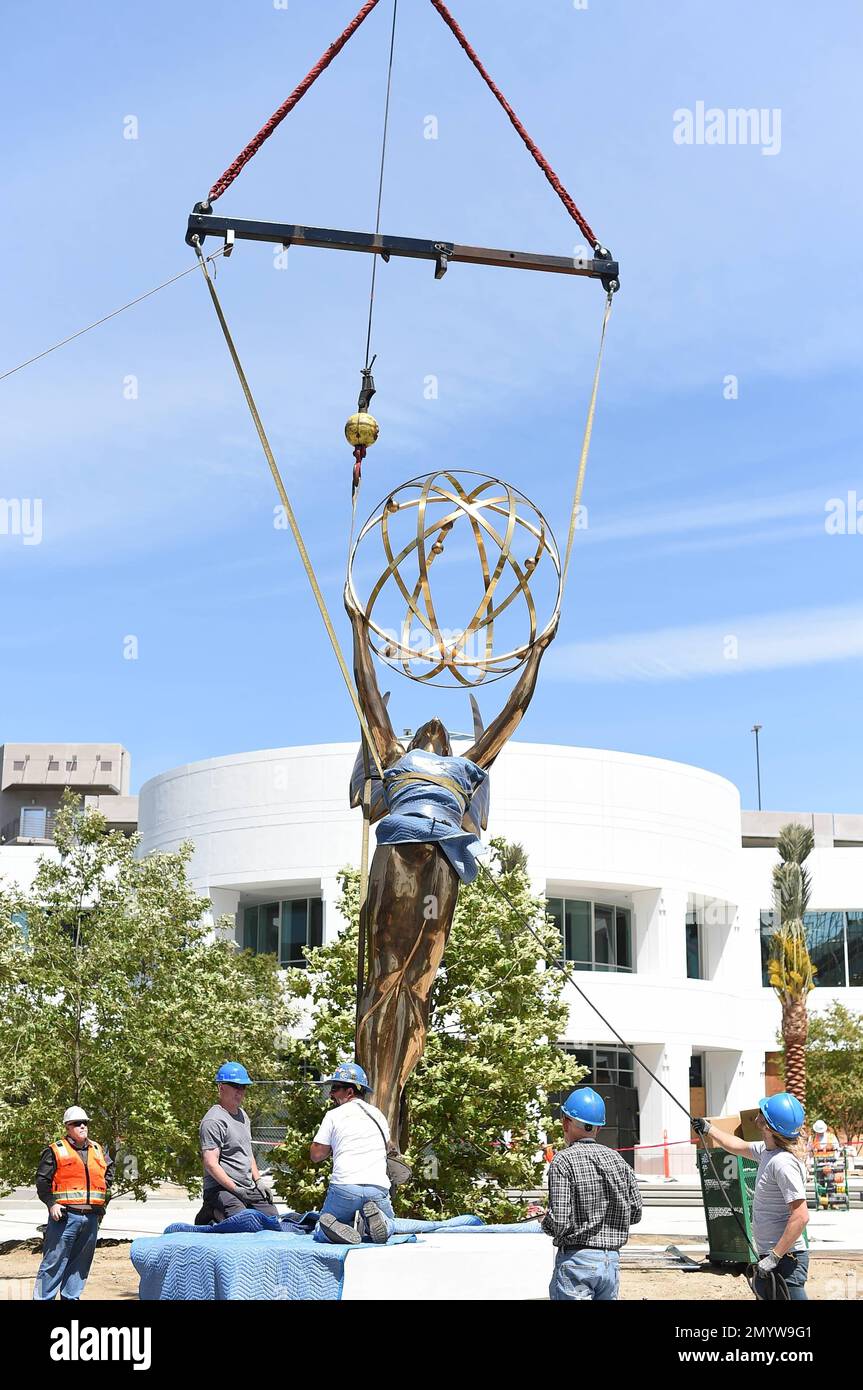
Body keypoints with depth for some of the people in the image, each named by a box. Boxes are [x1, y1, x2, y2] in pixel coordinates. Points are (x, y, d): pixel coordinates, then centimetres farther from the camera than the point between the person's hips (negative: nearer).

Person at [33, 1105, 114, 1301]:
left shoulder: (99, 1151, 14)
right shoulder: (56, 1151, -2)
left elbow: (109, 1169, 30)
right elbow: (42, 1180, -4)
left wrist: (103, 1193, 18)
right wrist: (52, 1203, -14)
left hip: (91, 1217, 5)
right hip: (65, 1215, -5)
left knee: (81, 1262, 9)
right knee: (54, 1262, -6)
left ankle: (70, 1297, 18)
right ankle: (43, 1297, -2)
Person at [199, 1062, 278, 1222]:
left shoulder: (242, 1115, 19)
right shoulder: (214, 1120, -12)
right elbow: (211, 1163, -18)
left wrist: (258, 1180, 16)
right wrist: (235, 1189, -20)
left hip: (249, 1188, 9)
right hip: (220, 1189, -9)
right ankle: (213, 1214, 1)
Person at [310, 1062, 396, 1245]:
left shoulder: (333, 1115, 4)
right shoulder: (378, 1114, 17)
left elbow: (316, 1156, 8)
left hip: (344, 1188, -2)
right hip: (378, 1188, 2)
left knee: (321, 1232, 18)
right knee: (389, 1225, 26)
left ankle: (338, 1229, -17)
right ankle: (375, 1220, -9)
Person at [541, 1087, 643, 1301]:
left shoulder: (563, 1160, -11)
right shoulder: (617, 1159, 6)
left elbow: (559, 1222, -17)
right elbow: (635, 1212, 10)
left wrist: (544, 1222, 4)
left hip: (575, 1260, -6)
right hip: (612, 1259, 6)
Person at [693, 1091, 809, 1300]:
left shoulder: (784, 1163, -21)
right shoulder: (767, 1151, 8)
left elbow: (801, 1216, -25)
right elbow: (740, 1147, 30)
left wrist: (774, 1257, -24)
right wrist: (708, 1129, 37)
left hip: (785, 1259, -10)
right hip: (769, 1255, 10)